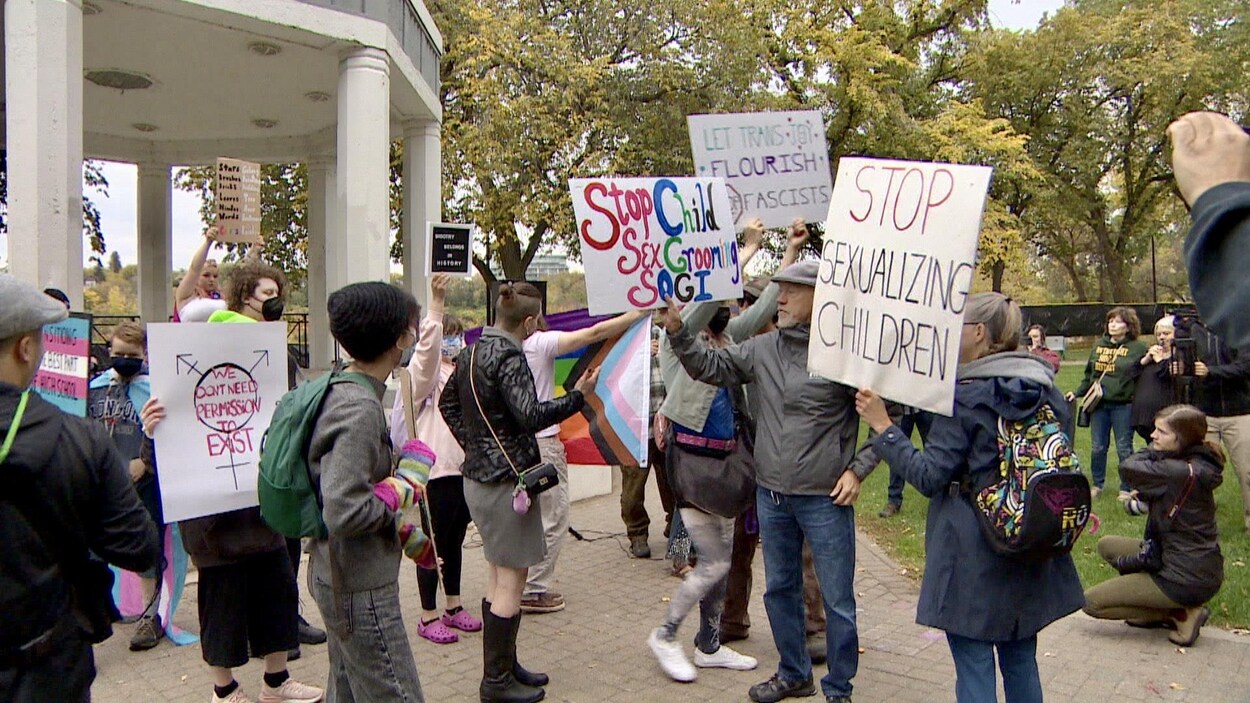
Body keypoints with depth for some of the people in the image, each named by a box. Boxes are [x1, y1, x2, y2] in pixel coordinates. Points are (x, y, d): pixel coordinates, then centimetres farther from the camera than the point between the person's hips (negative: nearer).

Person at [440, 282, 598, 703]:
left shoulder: (472, 352, 9)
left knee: (497, 575, 18)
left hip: (478, 476, 10)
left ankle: (504, 666, 30)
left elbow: (448, 404, 19)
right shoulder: (509, 356, -18)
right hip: (506, 481, -10)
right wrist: (579, 395, -19)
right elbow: (531, 416, -27)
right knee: (511, 582, 1)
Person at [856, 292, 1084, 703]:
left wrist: (882, 426, -12)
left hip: (973, 549, -7)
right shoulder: (1046, 387, 3)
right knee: (1021, 662, 20)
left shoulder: (964, 394, -16)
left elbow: (929, 476, -16)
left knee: (974, 668, 4)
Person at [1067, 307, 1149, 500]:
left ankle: (1125, 488, 19)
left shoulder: (1138, 348, -4)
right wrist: (1077, 393, 10)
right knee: (1097, 448, 11)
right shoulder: (1098, 345, 9)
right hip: (1098, 404, 4)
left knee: (1124, 448, 6)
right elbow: (1089, 374, 15)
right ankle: (1097, 484, 26)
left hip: (1123, 406, -4)